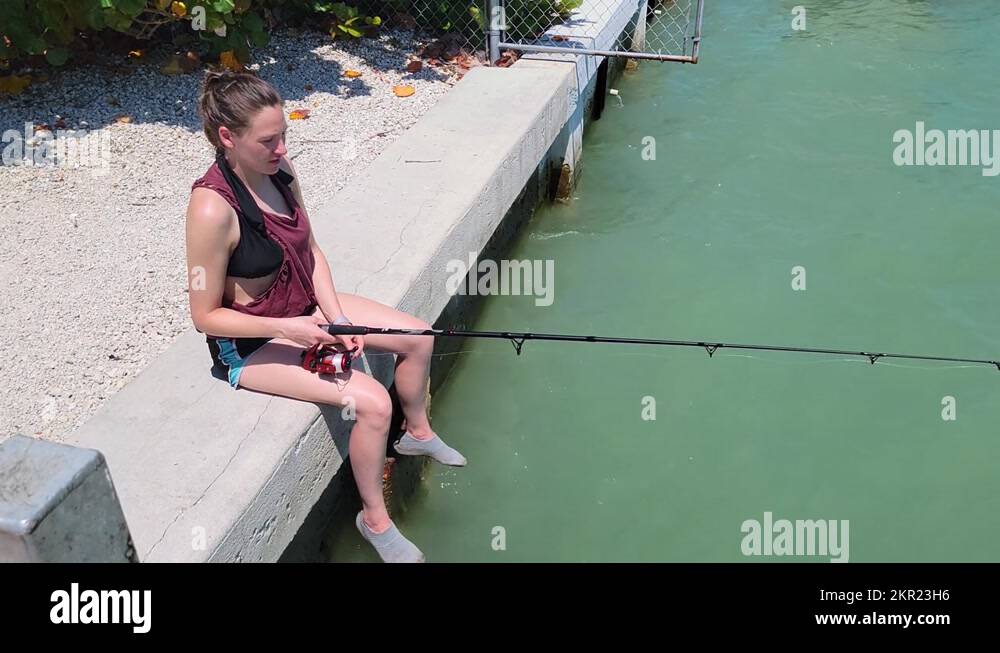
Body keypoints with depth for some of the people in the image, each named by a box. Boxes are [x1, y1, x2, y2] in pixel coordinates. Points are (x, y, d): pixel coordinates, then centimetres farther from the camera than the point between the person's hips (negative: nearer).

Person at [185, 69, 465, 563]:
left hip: (305, 308, 8)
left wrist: (337, 316, -10)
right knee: (372, 402, -21)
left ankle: (418, 432, 36)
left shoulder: (279, 169, -8)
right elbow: (207, 316, -22)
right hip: (251, 342, -8)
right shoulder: (212, 208, -30)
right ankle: (374, 520, 4)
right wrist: (287, 330, -28)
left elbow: (309, 249, 3)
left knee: (418, 336, 8)